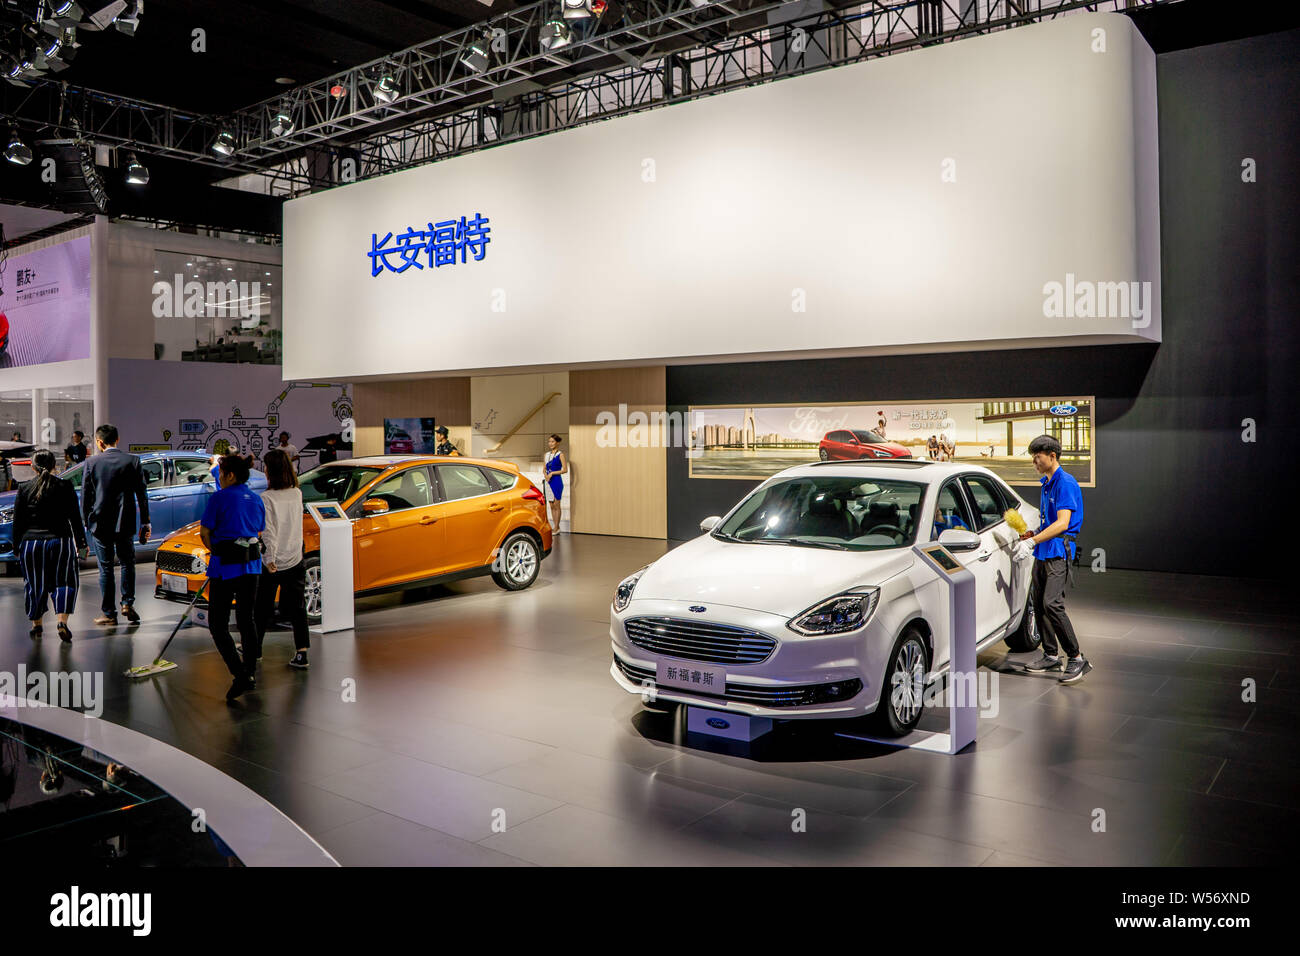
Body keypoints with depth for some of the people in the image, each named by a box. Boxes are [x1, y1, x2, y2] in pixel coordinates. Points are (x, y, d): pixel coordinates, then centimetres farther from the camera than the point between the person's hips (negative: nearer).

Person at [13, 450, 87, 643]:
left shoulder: (24, 489, 3)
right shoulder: (65, 486, -1)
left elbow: (17, 522, 6)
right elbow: (75, 518, 0)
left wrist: (17, 547, 14)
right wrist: (81, 544, 7)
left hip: (30, 543, 1)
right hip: (60, 541, -1)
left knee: (35, 585, 13)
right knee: (63, 582, 5)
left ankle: (36, 625, 23)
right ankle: (62, 621, -11)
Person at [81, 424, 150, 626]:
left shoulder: (92, 463, -4)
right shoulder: (133, 461, -2)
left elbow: (85, 496, 0)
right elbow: (141, 495, 0)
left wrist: (86, 522, 12)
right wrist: (145, 522, 6)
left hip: (100, 524, -1)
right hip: (125, 524, 1)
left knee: (105, 569, 6)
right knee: (128, 563, 19)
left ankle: (109, 614, 10)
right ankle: (128, 603, 10)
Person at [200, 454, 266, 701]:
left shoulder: (220, 498, -9)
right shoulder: (256, 500, 9)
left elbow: (204, 532, -4)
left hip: (226, 567, -6)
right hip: (252, 564, 6)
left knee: (218, 623, 1)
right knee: (247, 618, 16)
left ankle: (240, 674, -11)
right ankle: (250, 671, 21)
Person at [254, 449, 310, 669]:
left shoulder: (267, 498, -15)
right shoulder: (297, 494, 0)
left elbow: (269, 532, -20)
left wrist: (270, 559, -17)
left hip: (272, 563, -4)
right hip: (295, 560, 4)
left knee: (262, 607, 14)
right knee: (296, 607, 5)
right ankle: (301, 652, -2)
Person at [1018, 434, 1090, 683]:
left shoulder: (1065, 483, -14)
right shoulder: (1046, 483, 17)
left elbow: (1062, 523, -23)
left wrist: (1032, 542, -27)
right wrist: (1032, 534, 10)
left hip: (1058, 552, -10)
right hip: (1042, 553, 10)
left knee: (1052, 604, -16)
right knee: (1038, 603, 10)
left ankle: (1077, 658, -8)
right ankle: (1051, 655, 19)